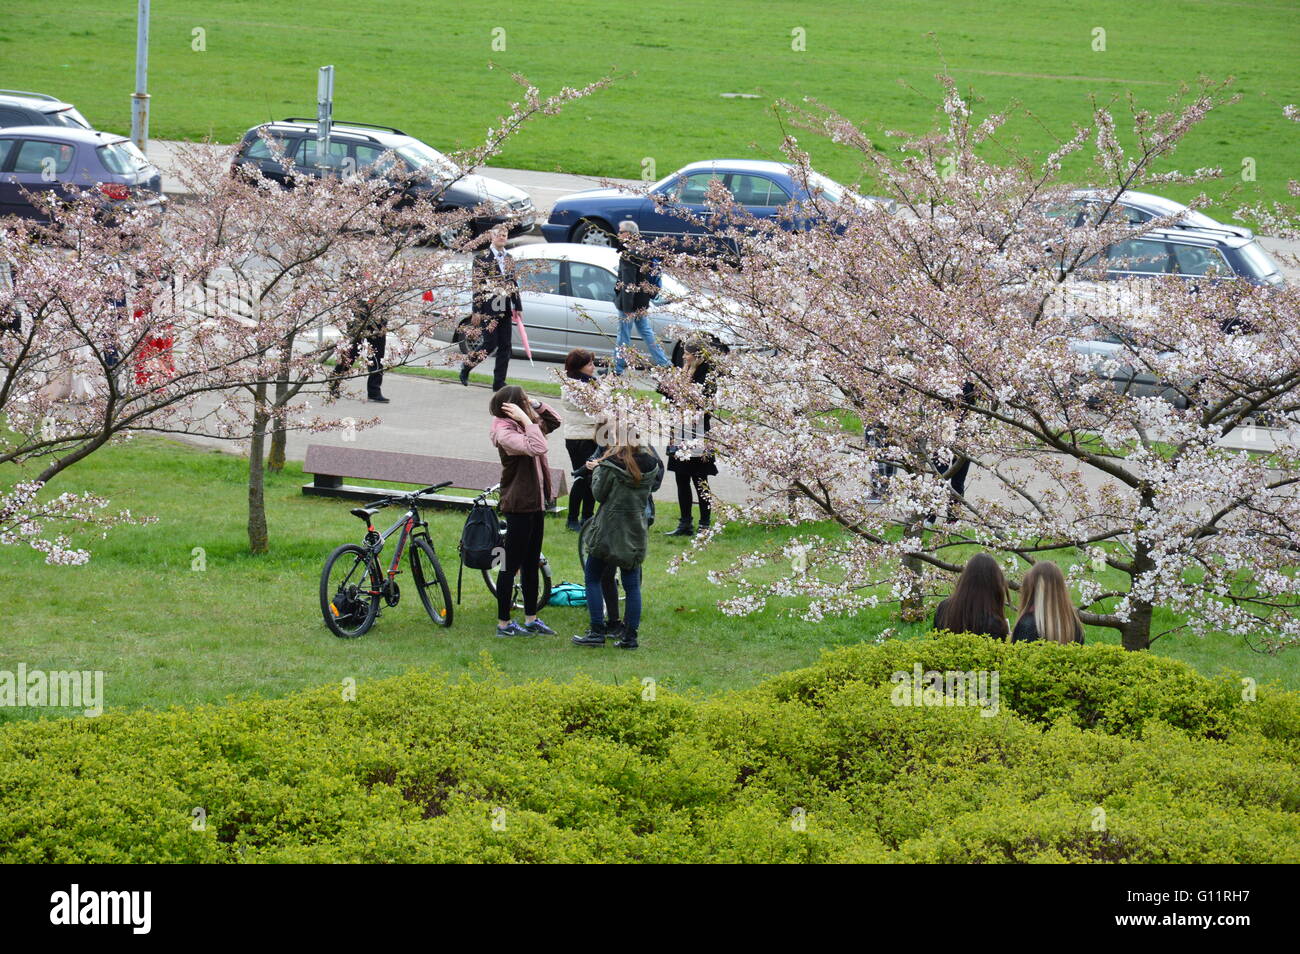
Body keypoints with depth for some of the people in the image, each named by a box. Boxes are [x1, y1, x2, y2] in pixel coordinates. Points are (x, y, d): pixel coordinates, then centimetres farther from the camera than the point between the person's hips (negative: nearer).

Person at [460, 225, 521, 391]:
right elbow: (477, 286, -9)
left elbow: (514, 284, 17)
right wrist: (476, 311, -13)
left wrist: (518, 307, 12)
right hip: (489, 307, -6)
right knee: (490, 343, -8)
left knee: (505, 346, 4)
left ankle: (499, 382, 9)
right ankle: (466, 368, 14)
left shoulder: (509, 259, 14)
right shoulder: (482, 258, -6)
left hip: (505, 309, 6)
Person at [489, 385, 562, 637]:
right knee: (512, 565, -2)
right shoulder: (505, 433, -20)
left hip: (535, 503, 10)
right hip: (518, 505, -10)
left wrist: (535, 406, 7)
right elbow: (538, 447, -35)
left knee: (531, 564, 15)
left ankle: (531, 619, 24)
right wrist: (525, 419, -28)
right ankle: (503, 623, 5)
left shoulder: (524, 427, 8)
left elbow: (553, 421, 22)